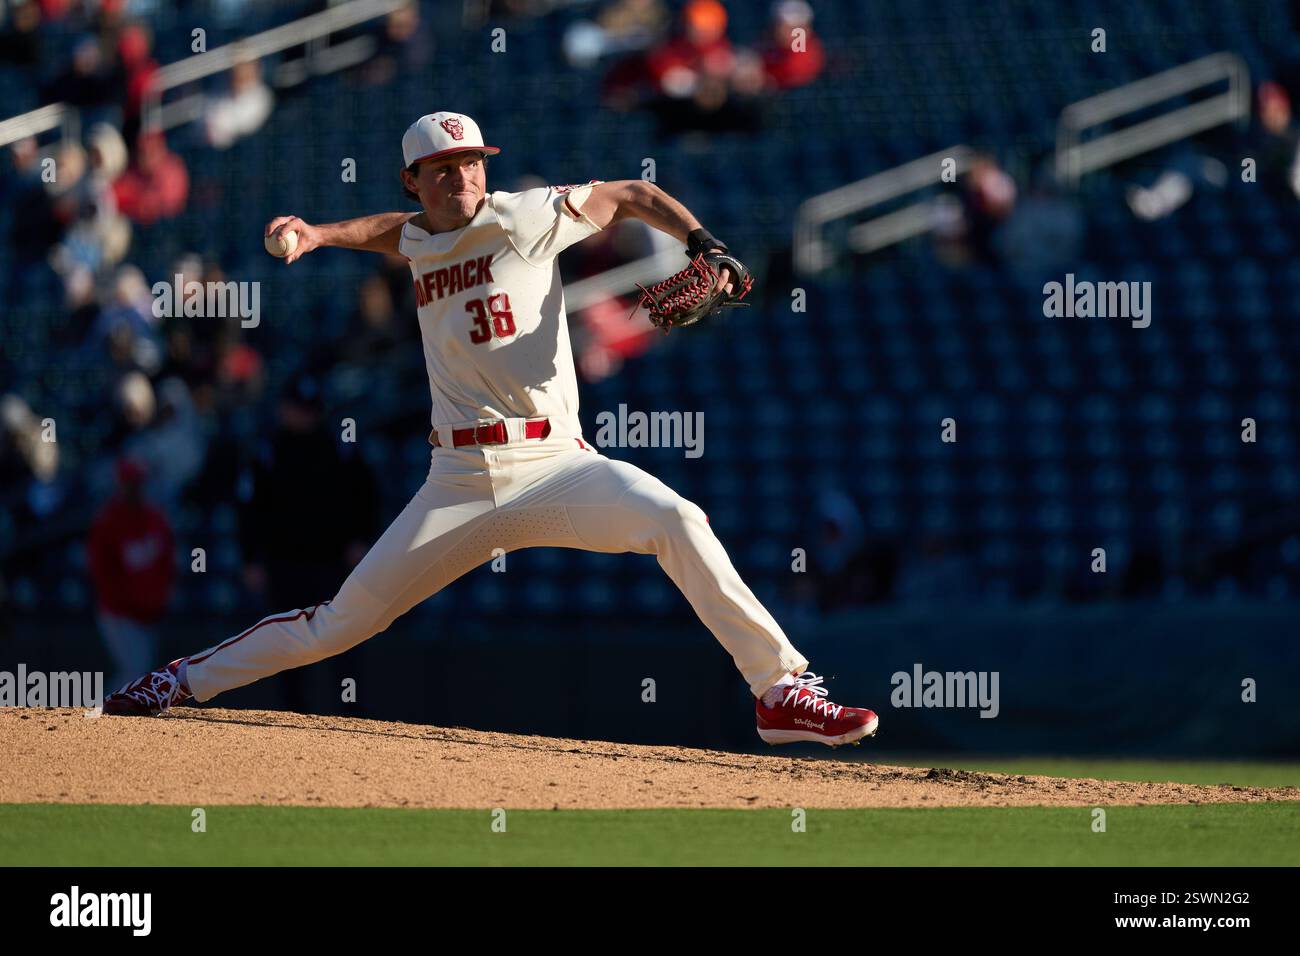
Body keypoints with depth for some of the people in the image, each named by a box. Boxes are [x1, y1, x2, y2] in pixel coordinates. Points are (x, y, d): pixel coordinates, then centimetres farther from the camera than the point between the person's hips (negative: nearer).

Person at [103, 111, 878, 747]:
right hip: (460, 483, 3)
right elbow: (394, 229, 37)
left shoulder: (526, 217, 0)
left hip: (553, 465, -3)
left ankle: (783, 691, -27)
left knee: (676, 521, -30)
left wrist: (704, 245, -6)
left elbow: (633, 196, 10)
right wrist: (318, 235, 20)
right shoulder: (419, 240, 12)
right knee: (343, 621, 4)